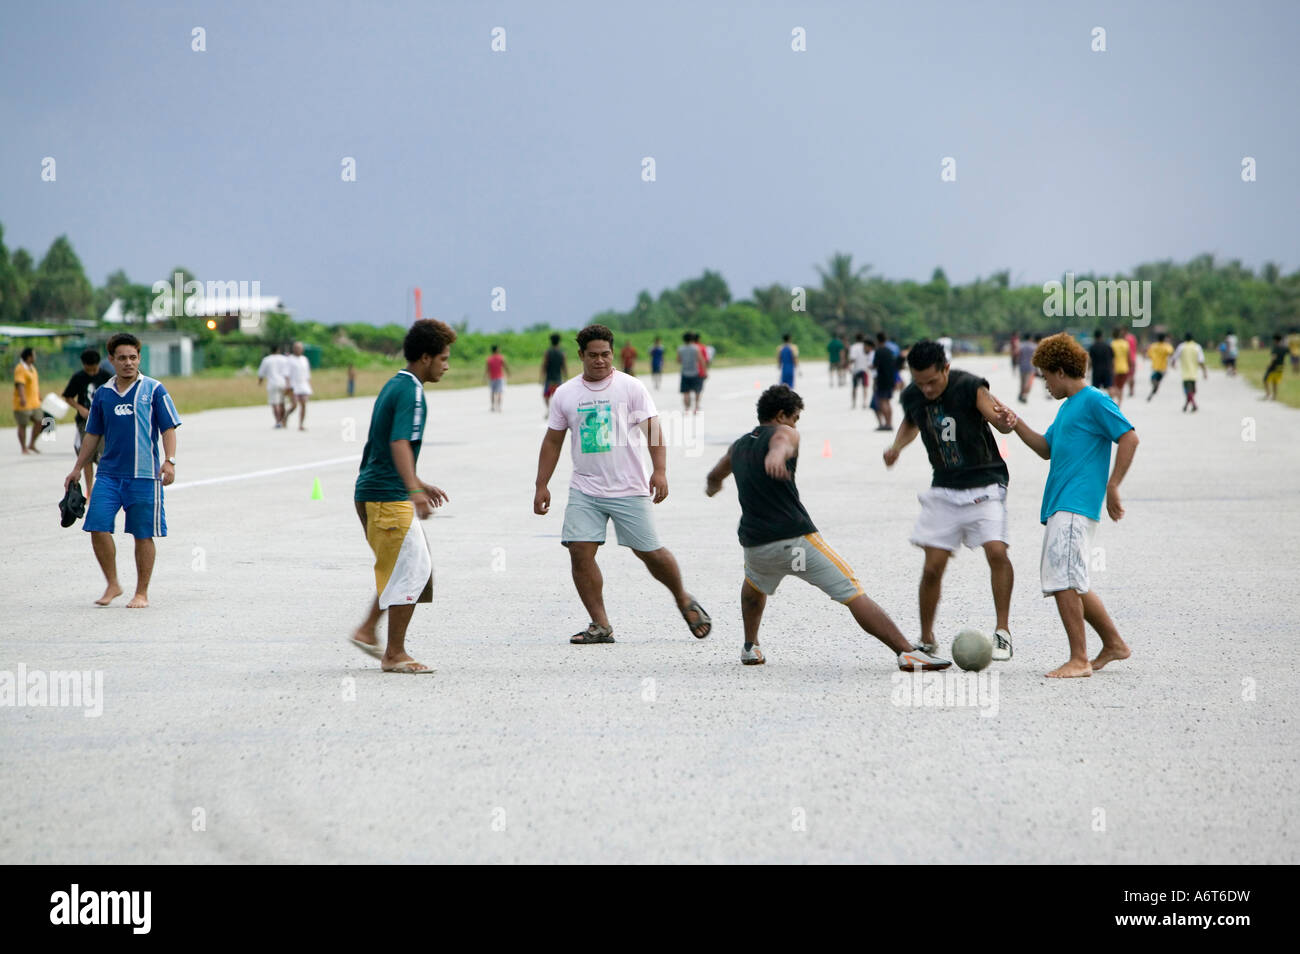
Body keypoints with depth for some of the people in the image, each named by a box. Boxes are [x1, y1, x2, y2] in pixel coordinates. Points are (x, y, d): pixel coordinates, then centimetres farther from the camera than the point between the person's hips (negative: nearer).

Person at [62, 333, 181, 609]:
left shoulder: (153, 390, 0)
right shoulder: (102, 394, 10)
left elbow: (168, 429, -1)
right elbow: (92, 434, 19)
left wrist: (169, 461, -14)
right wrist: (78, 469, 17)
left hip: (144, 475, -3)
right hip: (109, 473, 3)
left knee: (143, 535, 1)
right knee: (98, 527, -7)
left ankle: (142, 593, 14)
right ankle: (112, 585, 11)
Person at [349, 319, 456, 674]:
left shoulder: (395, 385, 17)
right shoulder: (410, 392, -15)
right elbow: (400, 444, -28)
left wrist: (421, 485, 33)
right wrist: (414, 491, -39)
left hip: (370, 492, 10)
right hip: (388, 498, -10)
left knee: (416, 566, 18)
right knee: (411, 569, -6)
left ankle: (367, 631, 19)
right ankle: (394, 654, -2)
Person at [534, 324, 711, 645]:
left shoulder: (630, 387, -1)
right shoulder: (565, 394, 7)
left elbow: (652, 430, -5)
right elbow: (552, 441, 14)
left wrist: (660, 471, -17)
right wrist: (541, 485, 10)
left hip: (629, 489, -3)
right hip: (584, 490, 3)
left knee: (649, 552, 0)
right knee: (580, 551, -11)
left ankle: (683, 600, 27)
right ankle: (600, 625, -3)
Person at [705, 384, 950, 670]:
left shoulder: (738, 446, 20)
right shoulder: (784, 432, 2)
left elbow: (714, 478, 40)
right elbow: (782, 441, -25)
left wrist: (712, 486, 65)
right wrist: (777, 454, -49)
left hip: (756, 546, 6)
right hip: (797, 539, -6)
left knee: (754, 585, 41)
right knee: (854, 594, -9)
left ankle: (750, 647, 43)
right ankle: (907, 652, -17)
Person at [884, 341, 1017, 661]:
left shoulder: (969, 386, -16)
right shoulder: (912, 396, -2)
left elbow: (995, 417, -28)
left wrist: (1004, 420, -52)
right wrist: (896, 446, 0)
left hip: (985, 484, -4)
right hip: (943, 489, 4)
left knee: (996, 551, -22)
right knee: (932, 566, -2)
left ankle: (1002, 632, -9)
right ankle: (927, 640, 16)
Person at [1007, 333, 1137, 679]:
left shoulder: (1094, 401, -7)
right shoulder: (1067, 407, 21)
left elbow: (1129, 437, -13)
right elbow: (1046, 449, 28)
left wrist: (1112, 487, -16)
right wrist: (1014, 422, 16)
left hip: (1076, 508, -10)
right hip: (1059, 508, 10)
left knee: (1063, 581, -15)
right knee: (1072, 585, 13)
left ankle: (1079, 659, -12)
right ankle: (1113, 644, 25)